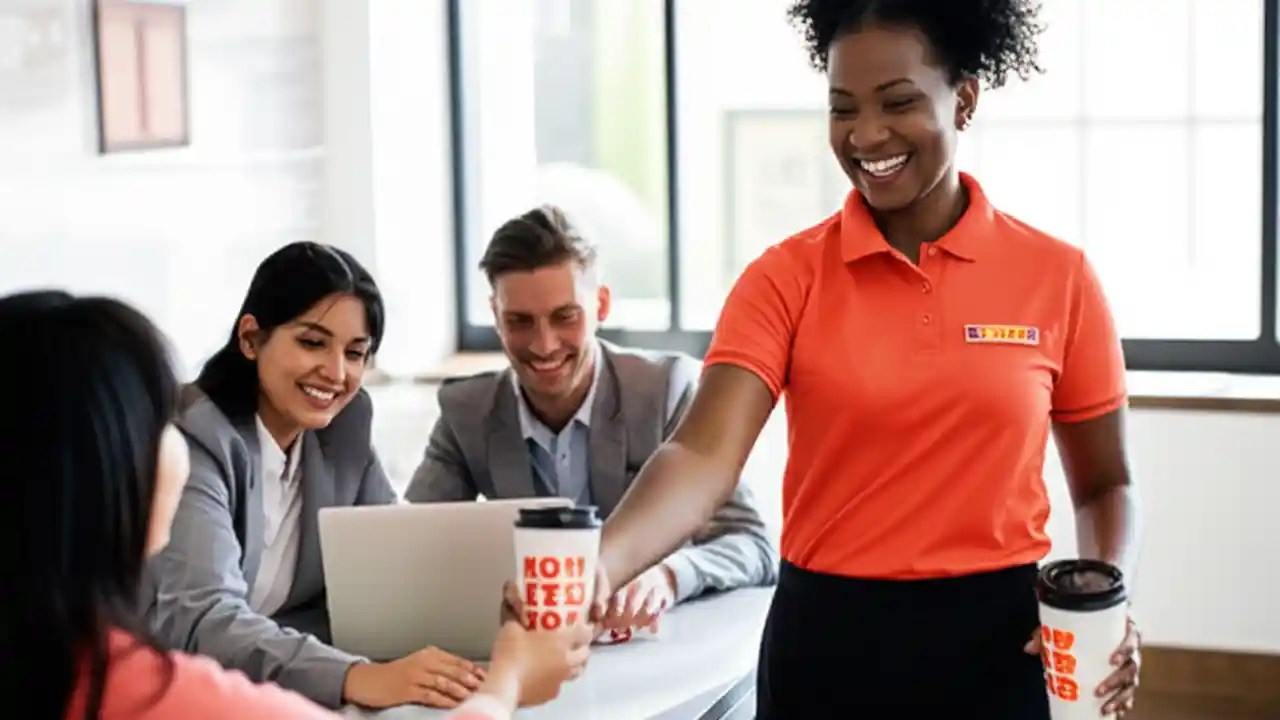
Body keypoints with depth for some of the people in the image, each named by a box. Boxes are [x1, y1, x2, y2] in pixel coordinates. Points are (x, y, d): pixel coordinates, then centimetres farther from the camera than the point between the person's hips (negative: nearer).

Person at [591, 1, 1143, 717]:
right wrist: (599, 566, -36)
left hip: (996, 643, 0)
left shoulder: (1057, 276, -2)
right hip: (826, 640, 0)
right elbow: (705, 452, -18)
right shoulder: (786, 278, -5)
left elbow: (1105, 484, 8)